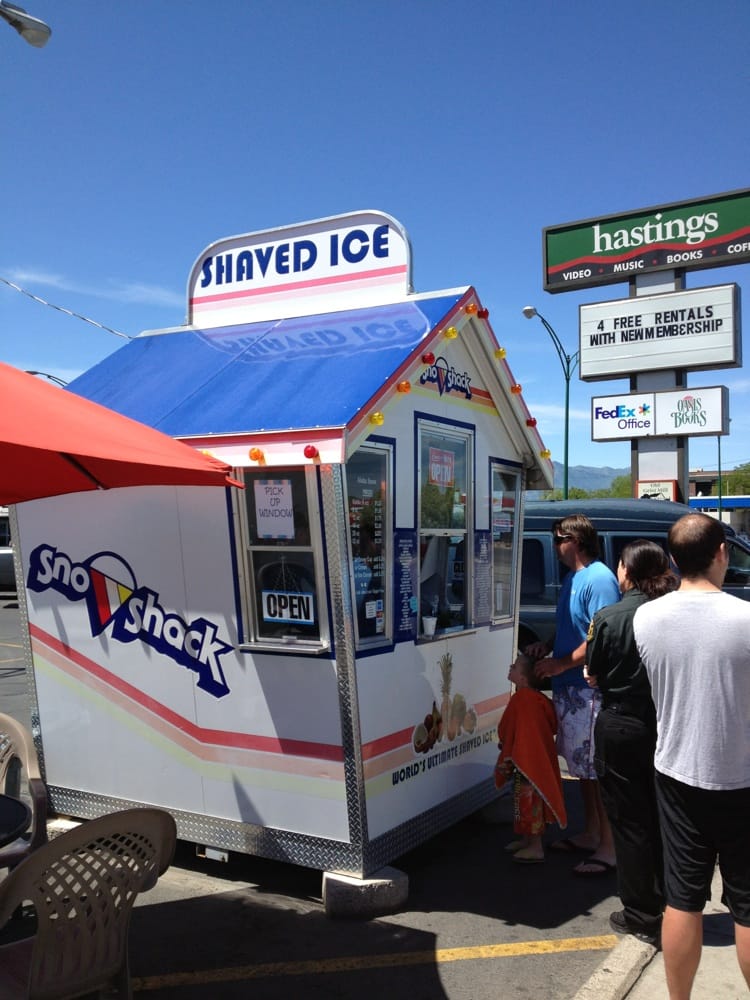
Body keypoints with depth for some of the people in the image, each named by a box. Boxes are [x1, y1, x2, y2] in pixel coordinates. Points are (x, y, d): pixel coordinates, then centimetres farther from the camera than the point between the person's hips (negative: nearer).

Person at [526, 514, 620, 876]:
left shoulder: (599, 579, -17)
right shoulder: (572, 578, 14)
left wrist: (562, 663, -20)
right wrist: (546, 647, 7)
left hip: (590, 688, -10)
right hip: (569, 687, 10)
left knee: (599, 769, -4)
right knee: (582, 765, 19)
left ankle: (609, 848, 5)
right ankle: (590, 834, 31)